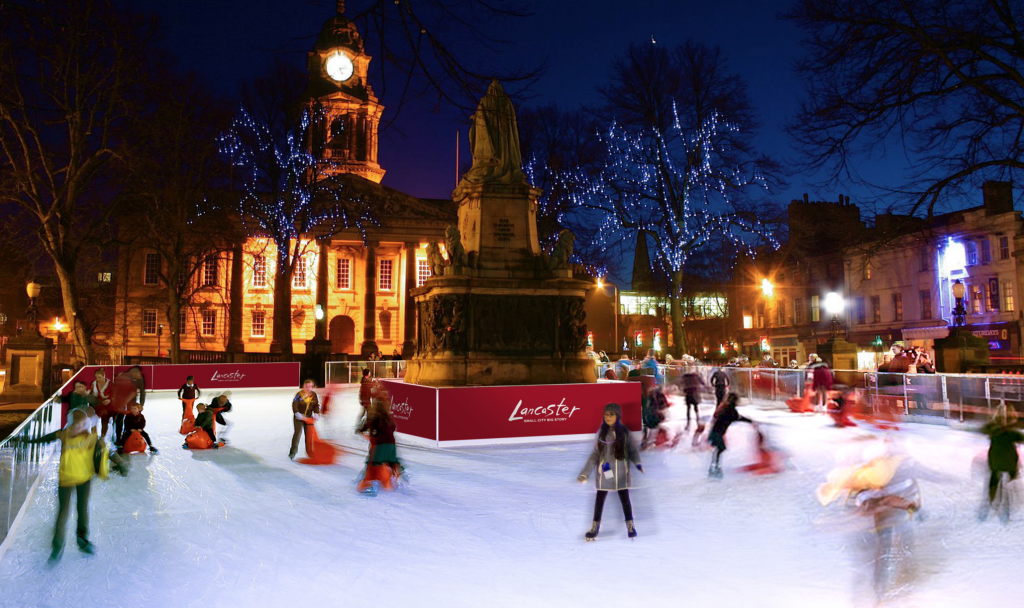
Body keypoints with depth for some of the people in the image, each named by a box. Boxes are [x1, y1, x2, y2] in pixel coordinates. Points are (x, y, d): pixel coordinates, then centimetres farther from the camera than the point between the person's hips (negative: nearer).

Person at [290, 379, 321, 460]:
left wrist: (316, 414, -9)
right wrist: (298, 415, -29)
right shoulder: (299, 394, -14)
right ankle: (293, 452, -8)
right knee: (298, 432, -15)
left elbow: (317, 405, 6)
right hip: (299, 417, -4)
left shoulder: (314, 395, 0)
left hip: (308, 417, 4)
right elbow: (294, 405, -18)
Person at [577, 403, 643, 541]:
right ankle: (595, 527, 23)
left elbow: (632, 451, 0)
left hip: (621, 473, -1)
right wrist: (585, 472, 0)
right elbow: (595, 454, 1)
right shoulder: (601, 433, -4)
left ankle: (630, 525, 27)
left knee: (625, 498, 8)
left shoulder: (625, 433, -7)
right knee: (599, 499, 9)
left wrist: (637, 463, -20)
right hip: (604, 472, 1)